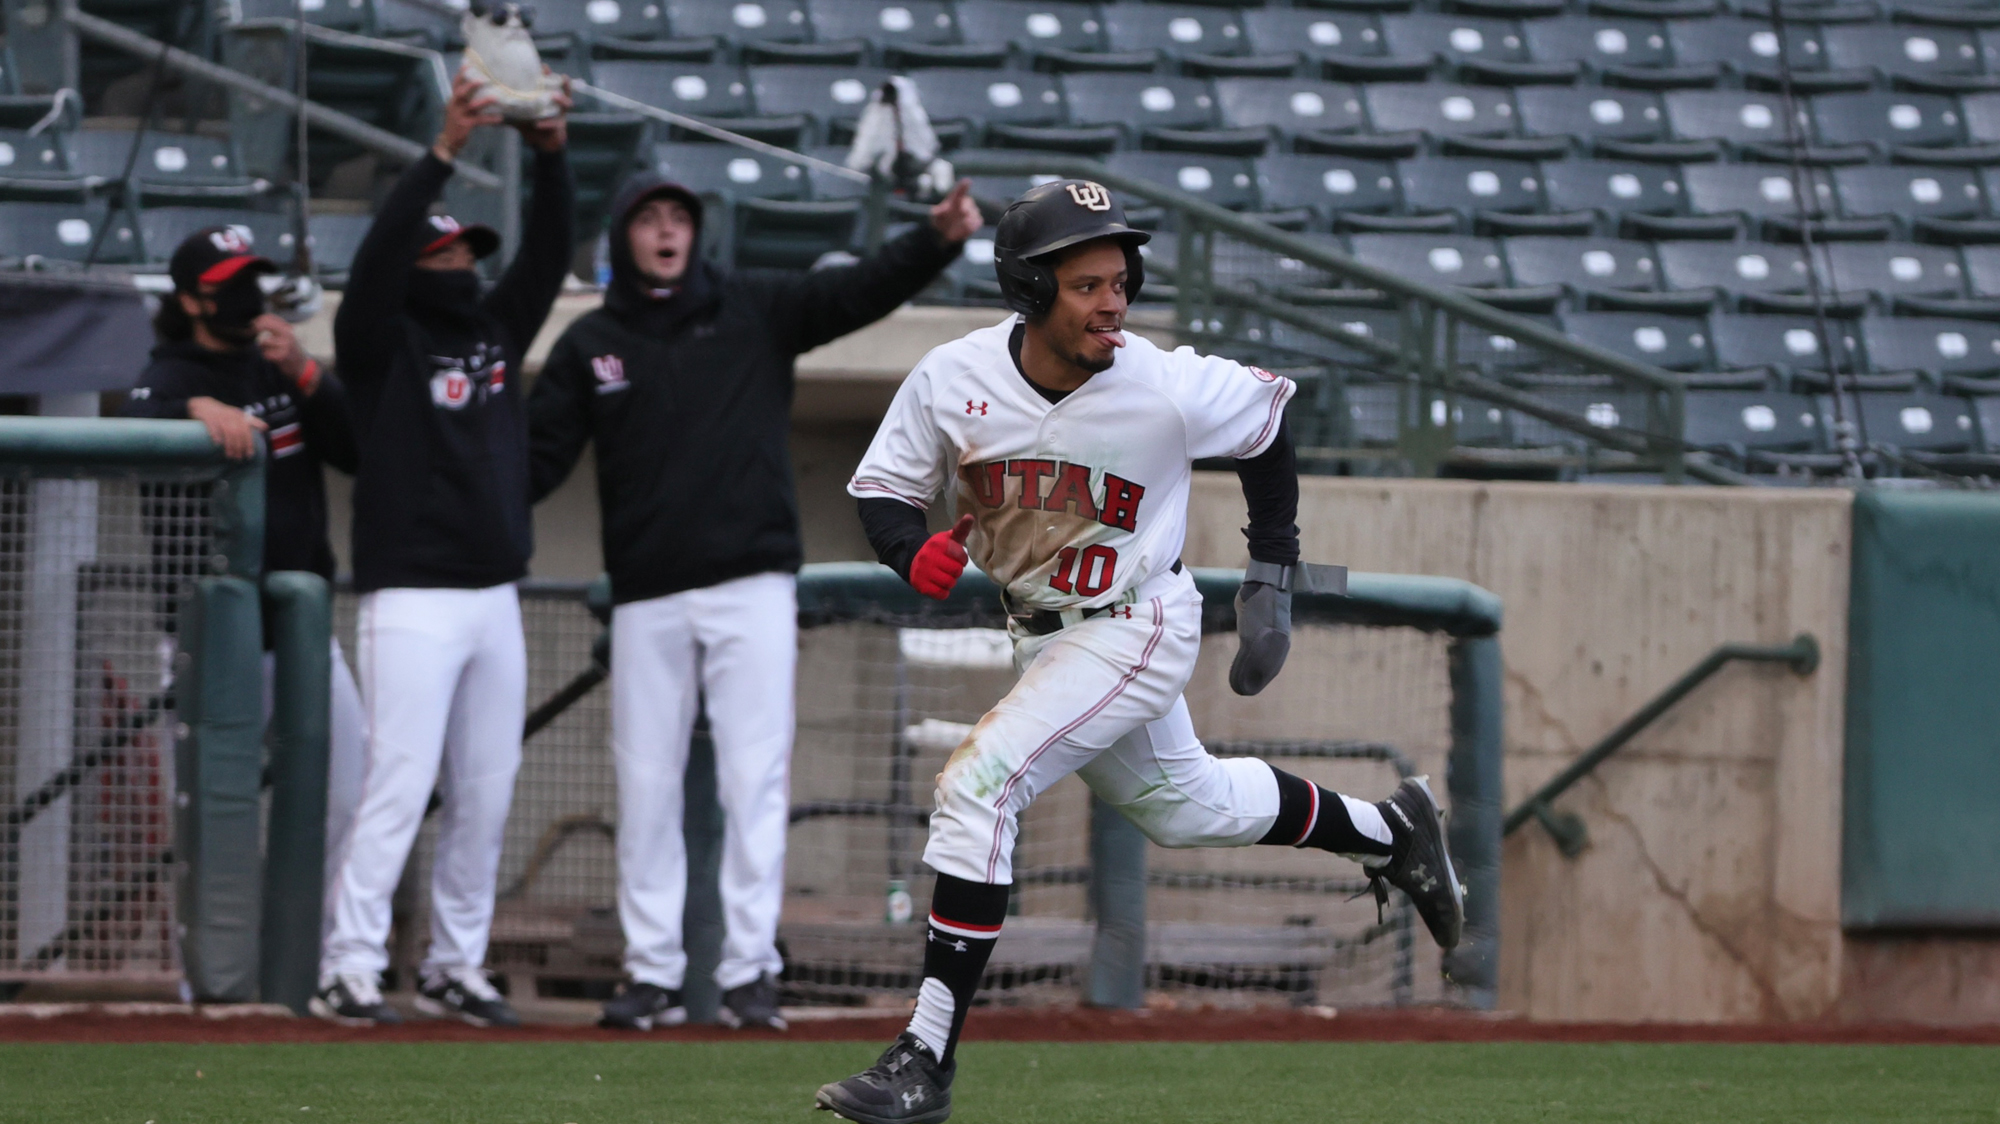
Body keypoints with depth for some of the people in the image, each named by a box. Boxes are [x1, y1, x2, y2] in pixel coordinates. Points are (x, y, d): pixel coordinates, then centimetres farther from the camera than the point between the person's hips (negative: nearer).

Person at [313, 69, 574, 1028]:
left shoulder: (497, 329, 16)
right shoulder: (383, 340, -1)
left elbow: (548, 255, 7)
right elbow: (376, 258, -17)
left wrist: (550, 154, -9)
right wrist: (444, 151, -25)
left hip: (495, 600, 7)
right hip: (411, 597, -7)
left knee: (486, 794, 6)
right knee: (400, 787, -13)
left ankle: (456, 968, 12)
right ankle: (350, 970, -12)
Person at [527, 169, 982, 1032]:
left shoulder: (755, 311, 5)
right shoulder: (590, 345, 8)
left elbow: (863, 290, -5)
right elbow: (537, 456, 4)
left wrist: (938, 240, -23)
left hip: (752, 586, -1)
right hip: (647, 597, 1)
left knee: (755, 777, -5)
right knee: (646, 786, 3)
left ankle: (749, 969, -2)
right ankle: (652, 972, 9)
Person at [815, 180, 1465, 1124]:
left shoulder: (1170, 391, -25)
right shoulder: (953, 380, -18)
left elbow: (1265, 422, -4)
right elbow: (881, 490, -5)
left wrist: (1272, 575, 1)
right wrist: (915, 553, -28)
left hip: (1136, 629, -6)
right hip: (1038, 629, 6)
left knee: (977, 788, -21)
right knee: (1181, 805, 25)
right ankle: (1390, 831, 50)